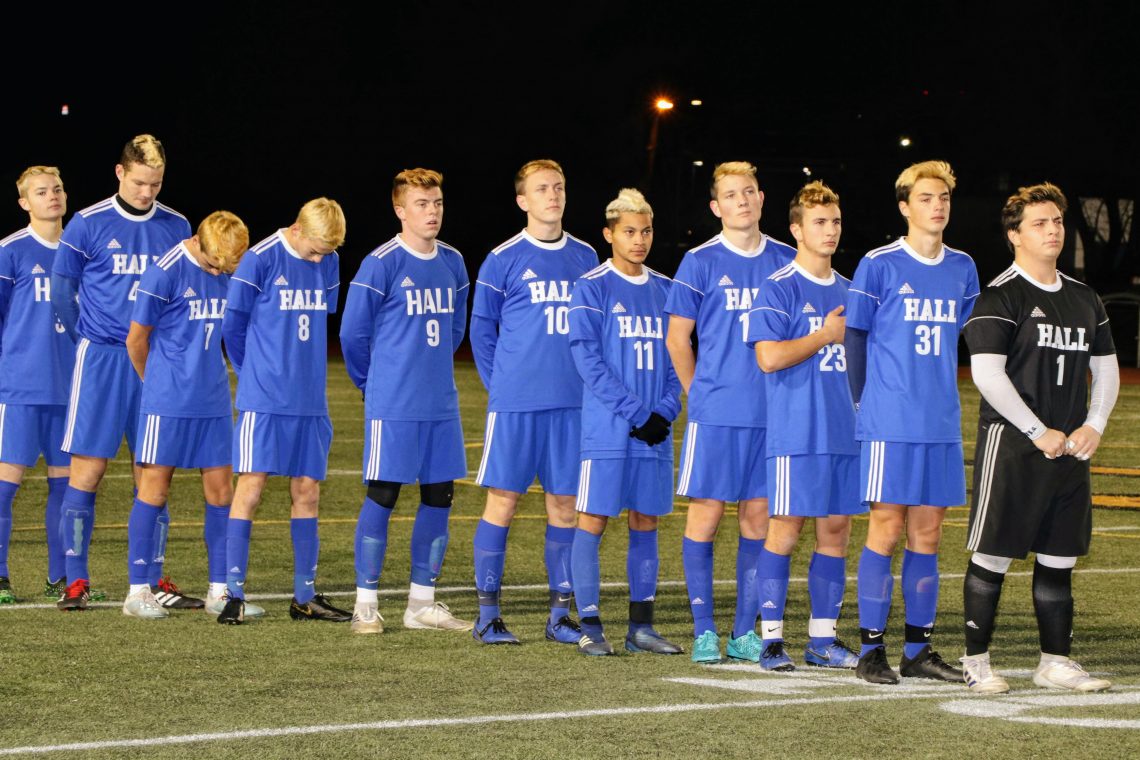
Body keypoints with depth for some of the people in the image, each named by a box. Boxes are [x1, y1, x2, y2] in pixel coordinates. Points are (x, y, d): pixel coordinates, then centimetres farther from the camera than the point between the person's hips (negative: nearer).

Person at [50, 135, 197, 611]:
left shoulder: (177, 228, 6)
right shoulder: (87, 224, -3)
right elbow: (61, 290, 4)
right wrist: (91, 339, 5)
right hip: (101, 359, -3)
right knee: (87, 469, -4)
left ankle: (154, 581, 11)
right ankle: (76, 581, 2)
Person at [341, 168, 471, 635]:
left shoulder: (452, 263, 9)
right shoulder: (381, 264, -9)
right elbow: (353, 333, -3)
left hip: (442, 405, 6)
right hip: (393, 406, -6)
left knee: (439, 496, 7)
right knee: (381, 497, -2)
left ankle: (422, 603, 16)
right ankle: (365, 603, 5)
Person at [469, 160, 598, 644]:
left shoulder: (586, 258, 10)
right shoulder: (503, 260, -1)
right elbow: (481, 328, 5)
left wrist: (588, 382, 7)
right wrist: (500, 385, 0)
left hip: (572, 404, 3)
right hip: (514, 404, -3)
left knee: (564, 503, 5)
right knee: (503, 500, -2)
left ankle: (560, 614, 11)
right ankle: (487, 614, 3)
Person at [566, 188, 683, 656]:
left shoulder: (665, 290, 12)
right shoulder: (592, 288, -3)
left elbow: (677, 358, 14)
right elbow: (588, 360, -10)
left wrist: (665, 411, -3)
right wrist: (635, 413, -14)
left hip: (655, 430, 5)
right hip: (606, 429, -5)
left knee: (646, 523, 7)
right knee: (593, 521, -4)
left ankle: (641, 626, 13)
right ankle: (590, 627, 0)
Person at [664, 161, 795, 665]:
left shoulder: (786, 262, 8)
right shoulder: (701, 263, -1)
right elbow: (677, 339, 4)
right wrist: (703, 395, 5)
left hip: (772, 412, 3)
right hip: (716, 414, -3)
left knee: (758, 516, 5)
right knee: (706, 513, -2)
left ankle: (745, 633, 11)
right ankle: (704, 632, 5)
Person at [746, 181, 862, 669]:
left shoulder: (847, 290, 16)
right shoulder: (779, 289, -5)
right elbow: (769, 356, -16)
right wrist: (825, 335, -10)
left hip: (844, 431, 7)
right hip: (796, 432, -6)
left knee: (836, 530, 6)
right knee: (785, 529, -5)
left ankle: (822, 639, 12)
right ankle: (771, 637, 1)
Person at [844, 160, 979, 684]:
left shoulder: (962, 268, 9)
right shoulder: (879, 266, -5)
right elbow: (855, 337, 1)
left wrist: (938, 395, 14)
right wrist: (867, 405, 2)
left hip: (942, 425, 5)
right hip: (890, 424, -5)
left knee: (927, 531, 7)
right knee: (887, 527, -3)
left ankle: (918, 650, 13)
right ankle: (871, 649, 3)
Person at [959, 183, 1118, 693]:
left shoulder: (1084, 299, 15)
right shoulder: (1000, 296, -7)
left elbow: (1106, 368, 20)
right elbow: (987, 373, -15)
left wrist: (1093, 426, 3)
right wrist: (1038, 431, -15)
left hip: (1069, 448, 6)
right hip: (1010, 443, -6)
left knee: (1059, 558, 10)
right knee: (992, 557, -3)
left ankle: (1056, 662, 17)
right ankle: (976, 661, 5)